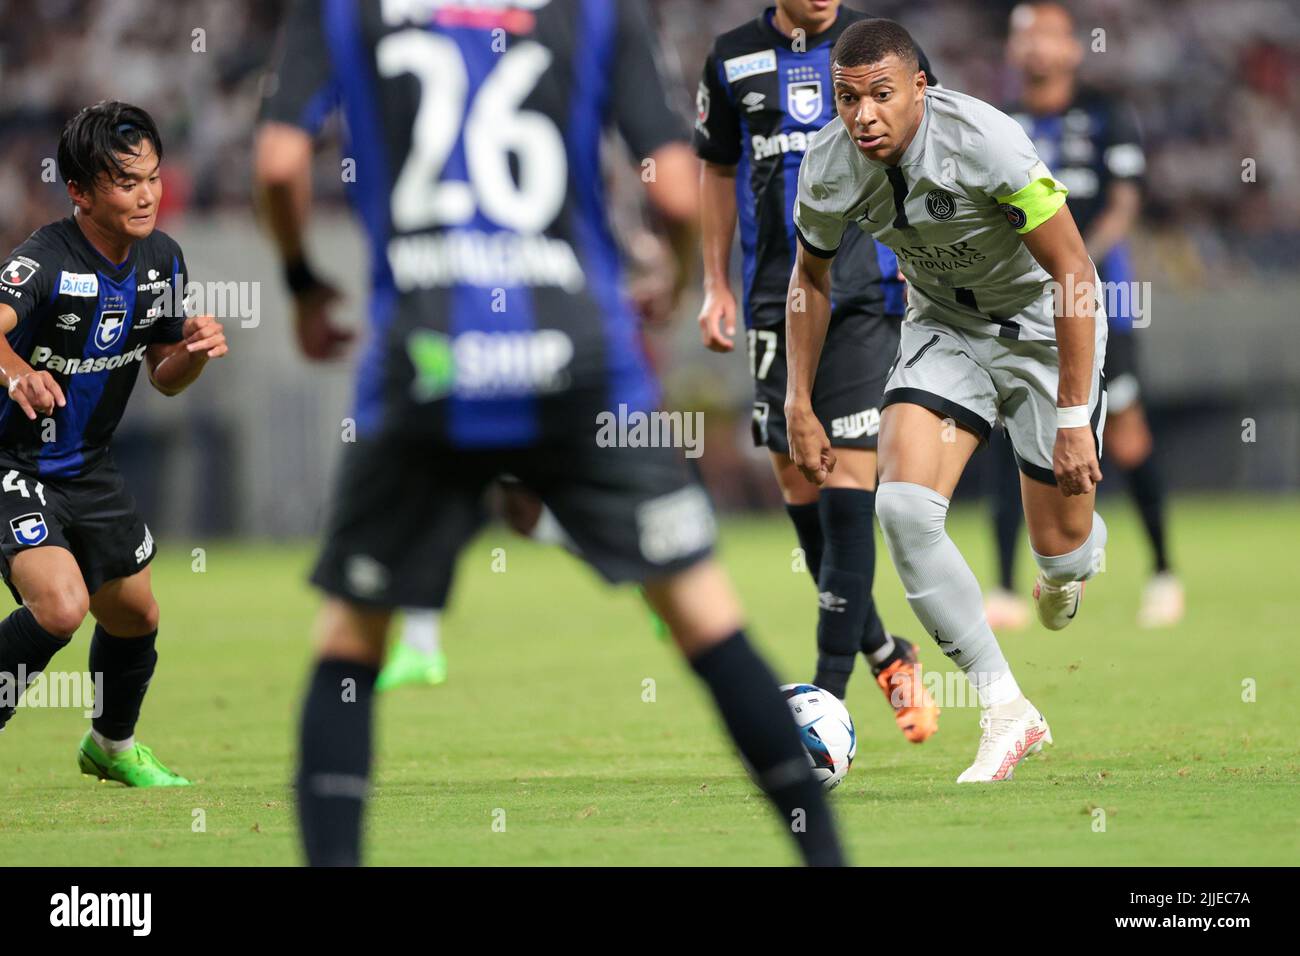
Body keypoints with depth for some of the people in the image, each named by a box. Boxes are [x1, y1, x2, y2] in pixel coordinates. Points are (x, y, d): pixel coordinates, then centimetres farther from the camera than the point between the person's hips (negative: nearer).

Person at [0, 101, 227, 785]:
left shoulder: (162, 258, -3)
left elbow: (164, 377, 8)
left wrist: (195, 352, -14)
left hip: (89, 468, 8)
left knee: (135, 616, 20)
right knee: (60, 604, -28)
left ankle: (112, 744, 48)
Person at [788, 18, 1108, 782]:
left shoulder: (986, 142, -32)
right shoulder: (829, 168, -16)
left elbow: (1074, 271, -26)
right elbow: (811, 278, 5)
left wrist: (1074, 418, -27)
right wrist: (800, 407, 2)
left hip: (1044, 327, -4)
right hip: (942, 326, 4)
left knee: (1061, 554, 2)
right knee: (904, 506, -21)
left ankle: (1083, 549, 45)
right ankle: (1008, 713, -12)